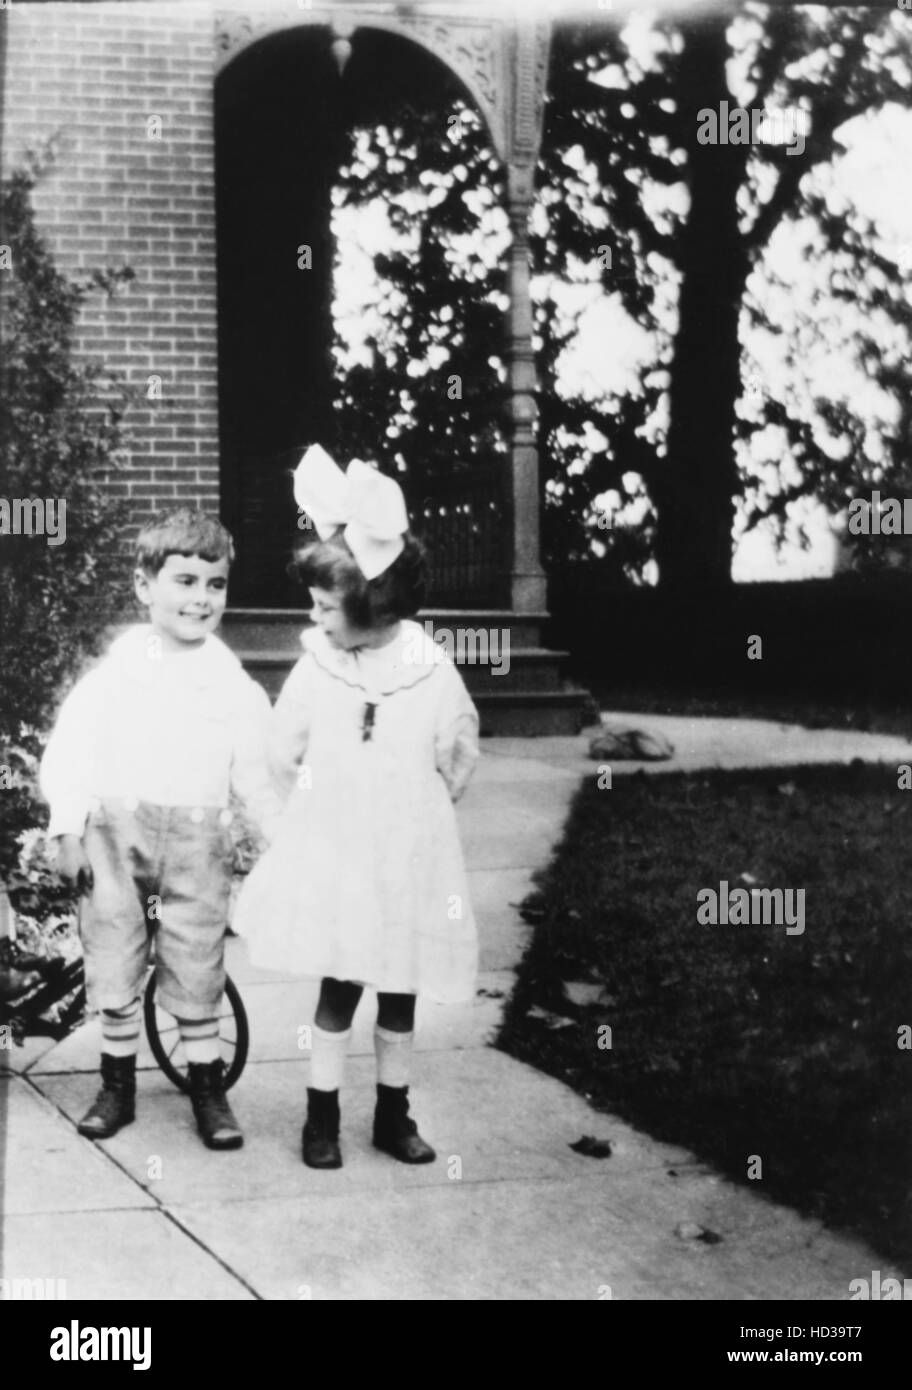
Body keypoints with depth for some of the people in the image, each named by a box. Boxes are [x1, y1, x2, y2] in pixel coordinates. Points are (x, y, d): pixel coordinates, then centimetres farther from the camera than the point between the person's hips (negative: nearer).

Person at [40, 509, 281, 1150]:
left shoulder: (235, 687, 2)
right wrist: (69, 830, -6)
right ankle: (118, 1085, 25)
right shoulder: (116, 671, 1)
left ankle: (209, 1090, 19)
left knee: (198, 975, 4)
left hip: (197, 840, 0)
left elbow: (258, 775, 5)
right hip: (115, 836, 1)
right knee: (114, 969, 8)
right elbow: (71, 749, 1)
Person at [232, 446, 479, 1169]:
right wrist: (325, 811, 9)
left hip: (409, 858, 1)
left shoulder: (434, 672, -9)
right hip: (332, 858, 0)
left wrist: (411, 812, 8)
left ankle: (394, 1115, 26)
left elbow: (459, 763, 3)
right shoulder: (315, 669, -7)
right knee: (338, 989, 3)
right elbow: (284, 757, 5)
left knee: (401, 992, 11)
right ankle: (323, 1116, 18)